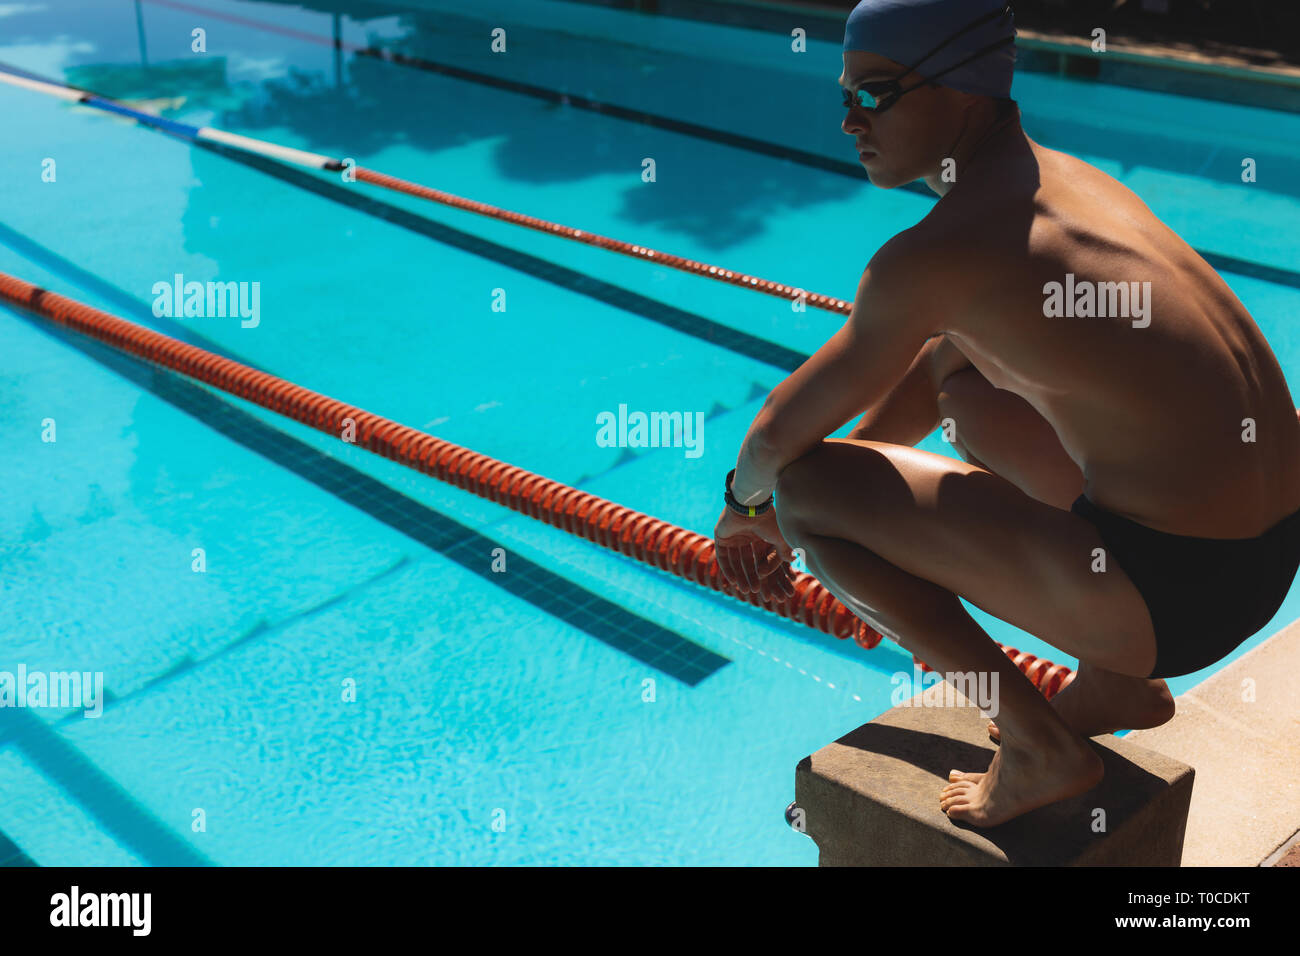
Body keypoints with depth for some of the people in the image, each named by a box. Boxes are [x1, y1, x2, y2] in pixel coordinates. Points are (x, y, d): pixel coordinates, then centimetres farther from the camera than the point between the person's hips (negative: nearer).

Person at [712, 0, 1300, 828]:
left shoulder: (936, 255, -17)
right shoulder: (1063, 178, 11)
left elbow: (784, 432, -7)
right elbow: (937, 365, 22)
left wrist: (746, 501, 17)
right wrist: (797, 511, 25)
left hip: (1175, 594, -9)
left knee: (802, 486, -8)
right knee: (960, 386, 29)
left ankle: (1040, 745, 2)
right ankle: (1113, 687, 28)